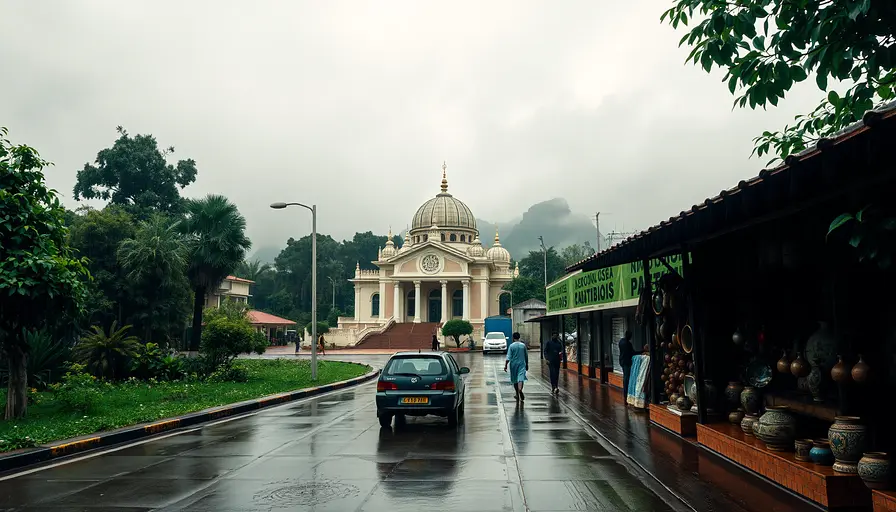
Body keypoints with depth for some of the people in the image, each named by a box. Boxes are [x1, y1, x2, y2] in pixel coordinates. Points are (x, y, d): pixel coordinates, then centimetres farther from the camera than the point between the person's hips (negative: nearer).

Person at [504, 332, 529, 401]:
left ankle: (517, 395, 23)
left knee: (515, 380, 13)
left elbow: (508, 357, -12)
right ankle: (520, 390, -39)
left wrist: (505, 365, -10)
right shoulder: (523, 345, 2)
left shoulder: (511, 346, -6)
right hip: (522, 364, 1)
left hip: (514, 365, -1)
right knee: (521, 378, -11)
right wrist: (527, 364, 21)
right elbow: (526, 356, 10)